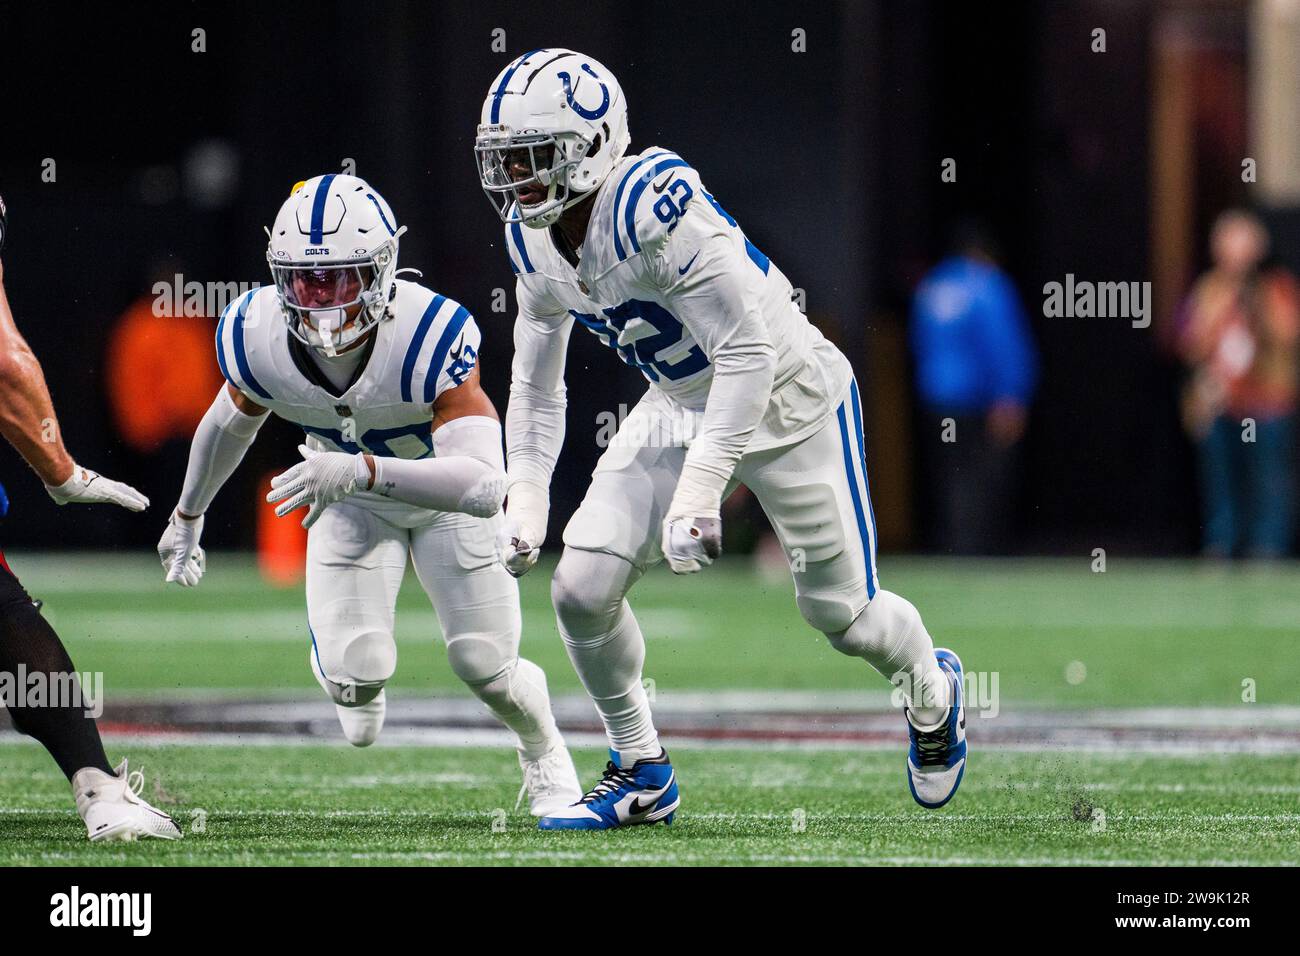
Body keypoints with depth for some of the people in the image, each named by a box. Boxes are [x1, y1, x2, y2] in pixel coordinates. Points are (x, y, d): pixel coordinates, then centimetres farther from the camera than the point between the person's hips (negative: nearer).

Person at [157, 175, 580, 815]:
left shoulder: (433, 337, -40)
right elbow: (232, 422, -2)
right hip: (352, 500, 2)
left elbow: (484, 486, -49)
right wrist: (187, 518, 15)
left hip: (446, 488, -2)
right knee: (355, 676, -13)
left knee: (484, 666, -4)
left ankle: (544, 753, 32)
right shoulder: (257, 336, -27)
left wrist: (362, 470, -62)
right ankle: (356, 684, 27)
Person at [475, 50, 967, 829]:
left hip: (786, 395, -7)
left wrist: (700, 488, -35)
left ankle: (933, 691, 40)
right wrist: (526, 499, -1)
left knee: (841, 612, 5)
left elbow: (749, 353, -33)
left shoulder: (654, 208, -34)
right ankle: (642, 775, 12)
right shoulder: (534, 241, -8)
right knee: (583, 589, -7)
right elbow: (537, 380, 8)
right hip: (682, 406, 7)